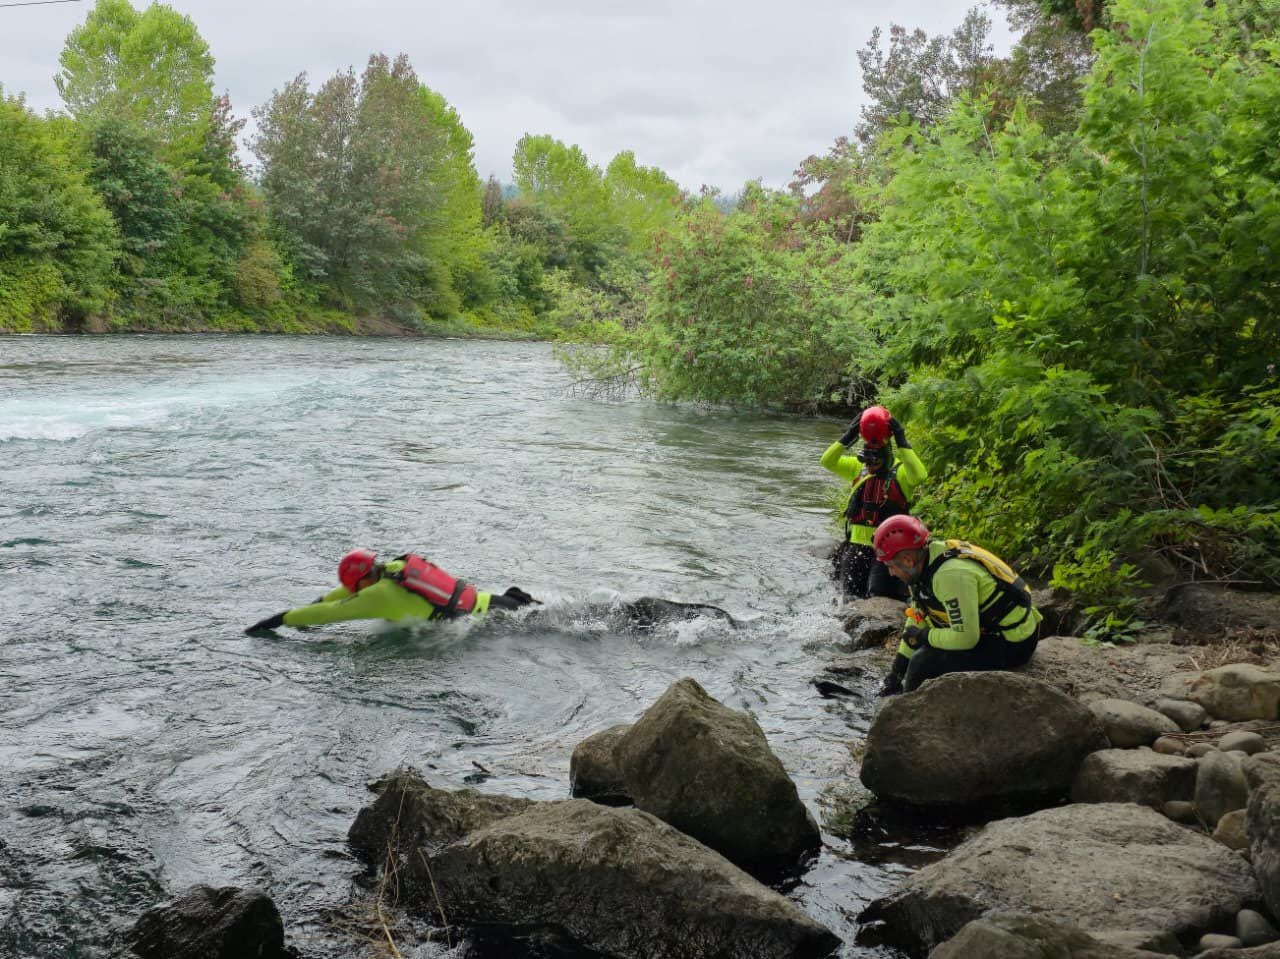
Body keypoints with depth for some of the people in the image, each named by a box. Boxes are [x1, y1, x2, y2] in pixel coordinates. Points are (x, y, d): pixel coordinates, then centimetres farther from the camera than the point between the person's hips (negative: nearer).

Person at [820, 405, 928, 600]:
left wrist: (902, 442, -27)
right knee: (850, 596, 9)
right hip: (856, 545, 5)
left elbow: (919, 475, -29)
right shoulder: (858, 468, 8)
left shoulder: (900, 471, -6)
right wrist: (847, 437, -13)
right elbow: (827, 462, -3)